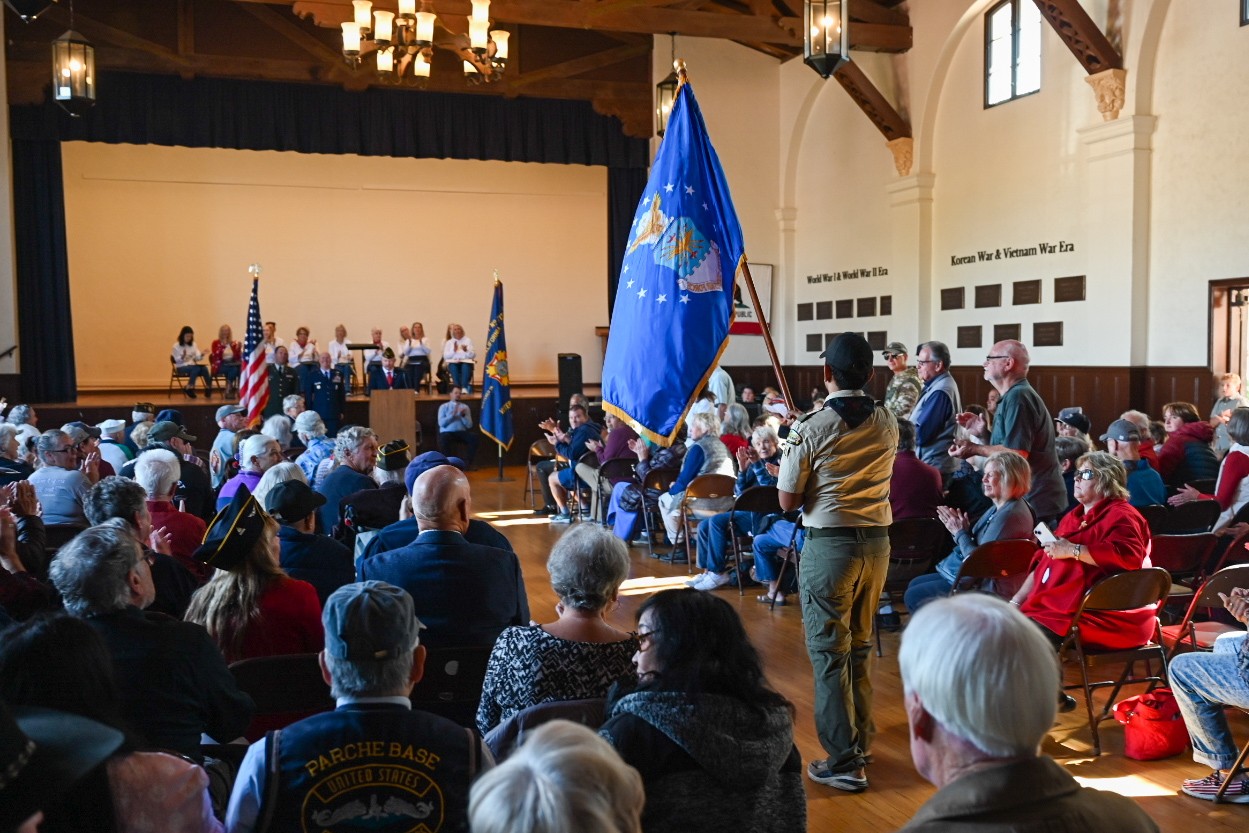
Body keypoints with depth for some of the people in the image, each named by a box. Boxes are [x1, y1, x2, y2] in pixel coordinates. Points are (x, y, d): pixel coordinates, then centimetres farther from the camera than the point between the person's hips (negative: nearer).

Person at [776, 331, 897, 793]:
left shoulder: (810, 429, -14)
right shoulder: (888, 424, 1)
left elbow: (788, 500, -8)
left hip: (829, 545, -5)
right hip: (877, 543, 6)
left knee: (829, 653, 2)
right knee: (859, 646, 19)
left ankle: (843, 761, 3)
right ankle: (860, 741, 32)